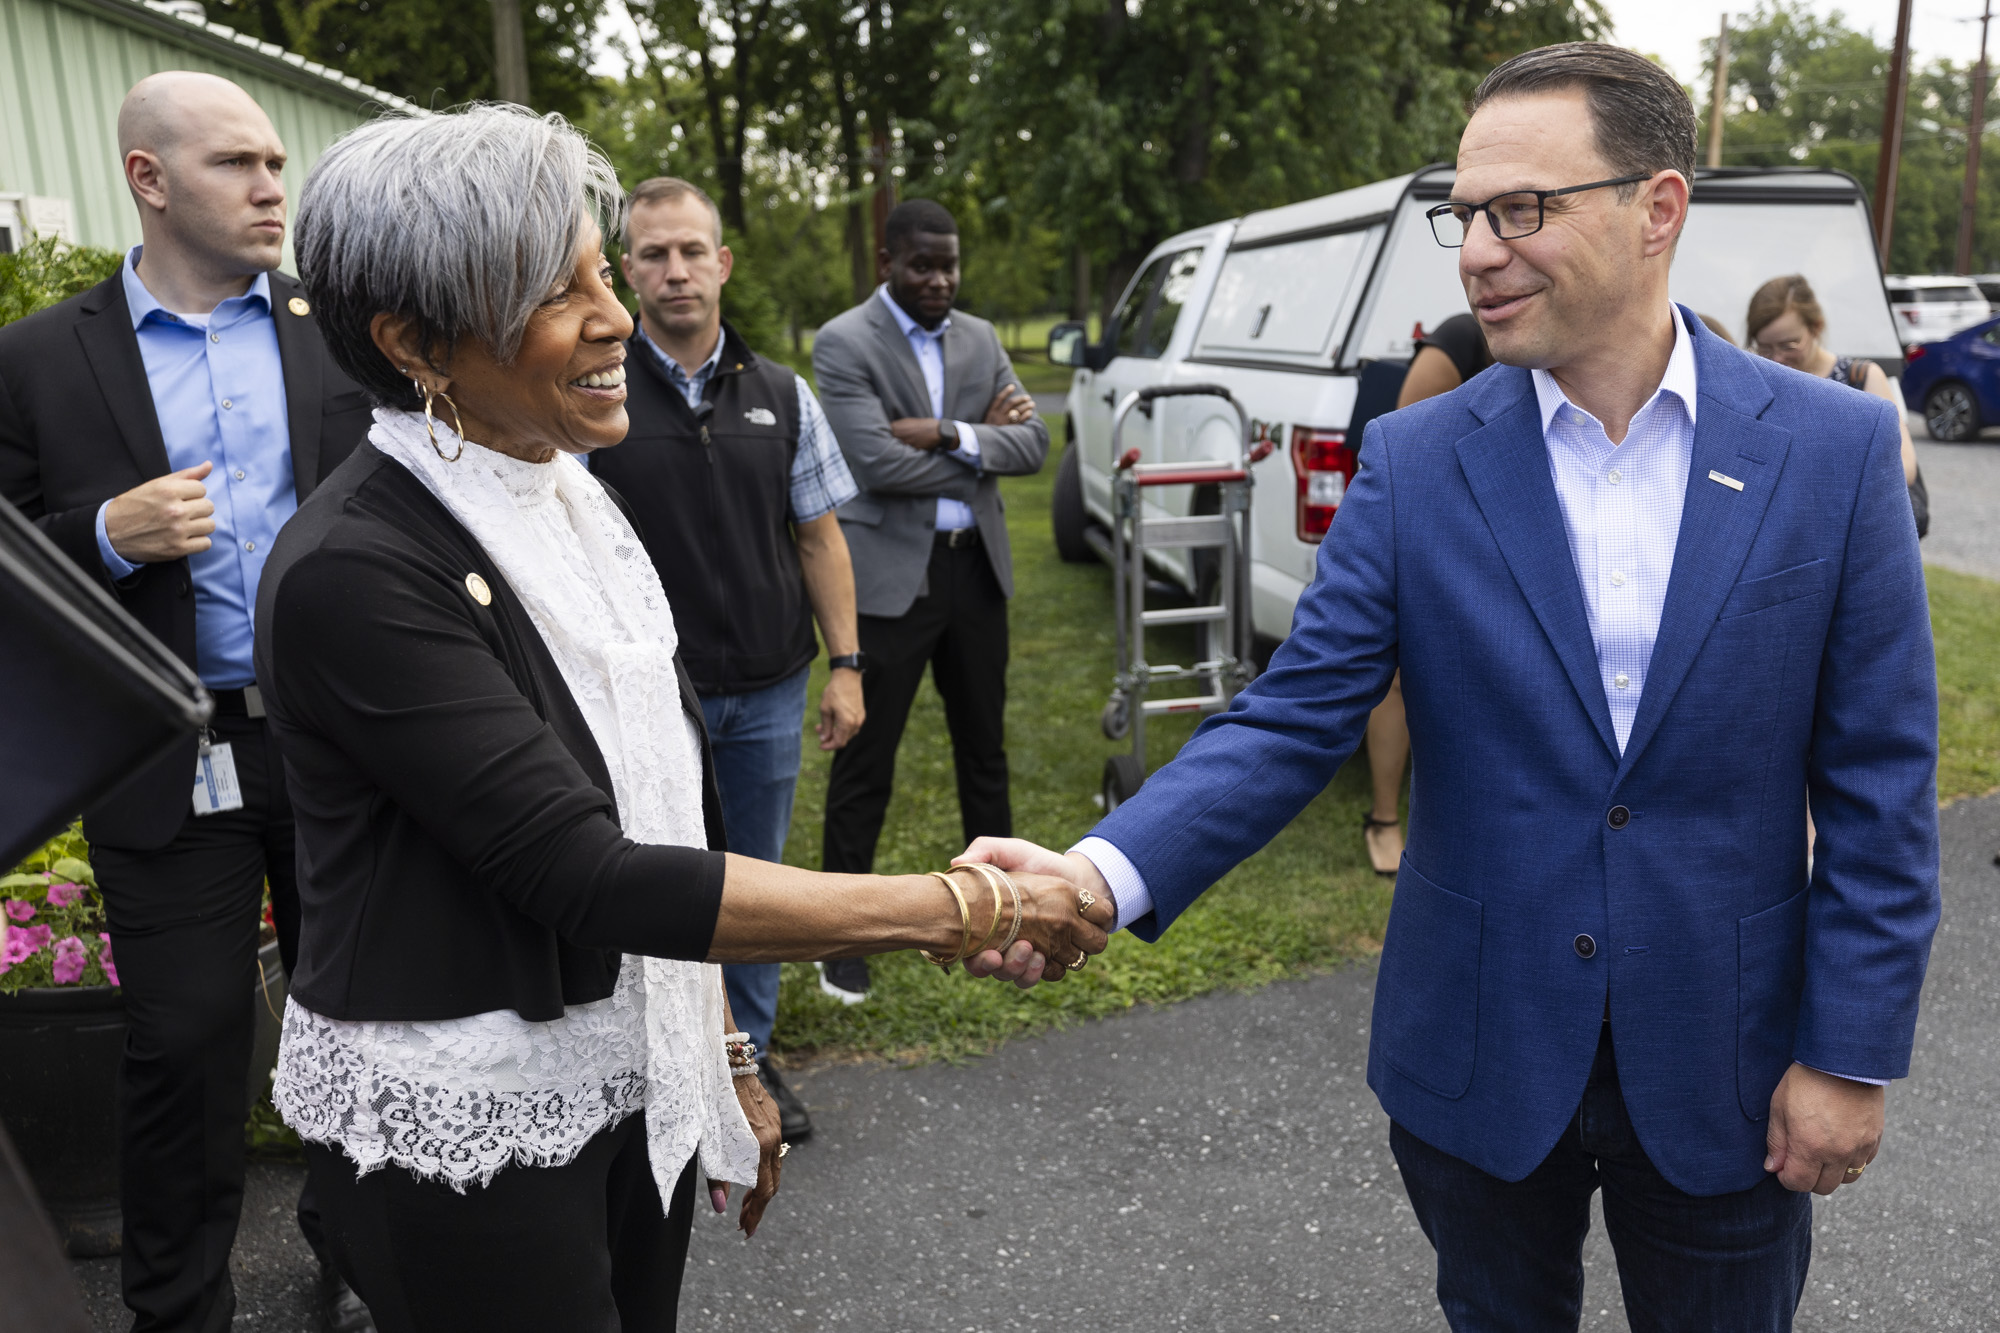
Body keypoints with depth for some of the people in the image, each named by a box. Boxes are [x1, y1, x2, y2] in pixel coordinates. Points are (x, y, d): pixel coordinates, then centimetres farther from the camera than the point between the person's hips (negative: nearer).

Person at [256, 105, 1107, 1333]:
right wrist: (968, 911, -27)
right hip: (461, 1129, -6)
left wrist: (726, 1055, 10)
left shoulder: (573, 496, 2)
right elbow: (587, 877, -27)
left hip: (631, 1078, 7)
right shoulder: (354, 572, -23)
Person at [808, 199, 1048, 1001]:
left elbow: (1033, 444, -1)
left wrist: (947, 435, -17)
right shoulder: (843, 343, -8)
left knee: (984, 745, 16)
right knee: (865, 759, 2)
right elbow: (876, 463, -20)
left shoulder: (980, 338, 9)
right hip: (889, 573, -5)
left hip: (976, 566, 5)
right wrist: (982, 440, -10)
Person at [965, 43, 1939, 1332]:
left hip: (1724, 1067, 0)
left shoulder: (1835, 447, -9)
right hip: (1482, 1057, 1)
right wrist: (1105, 872, -28)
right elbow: (1296, 717, -13)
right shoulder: (1415, 461, -9)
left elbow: (1879, 781, -5)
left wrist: (1851, 1053, -6)